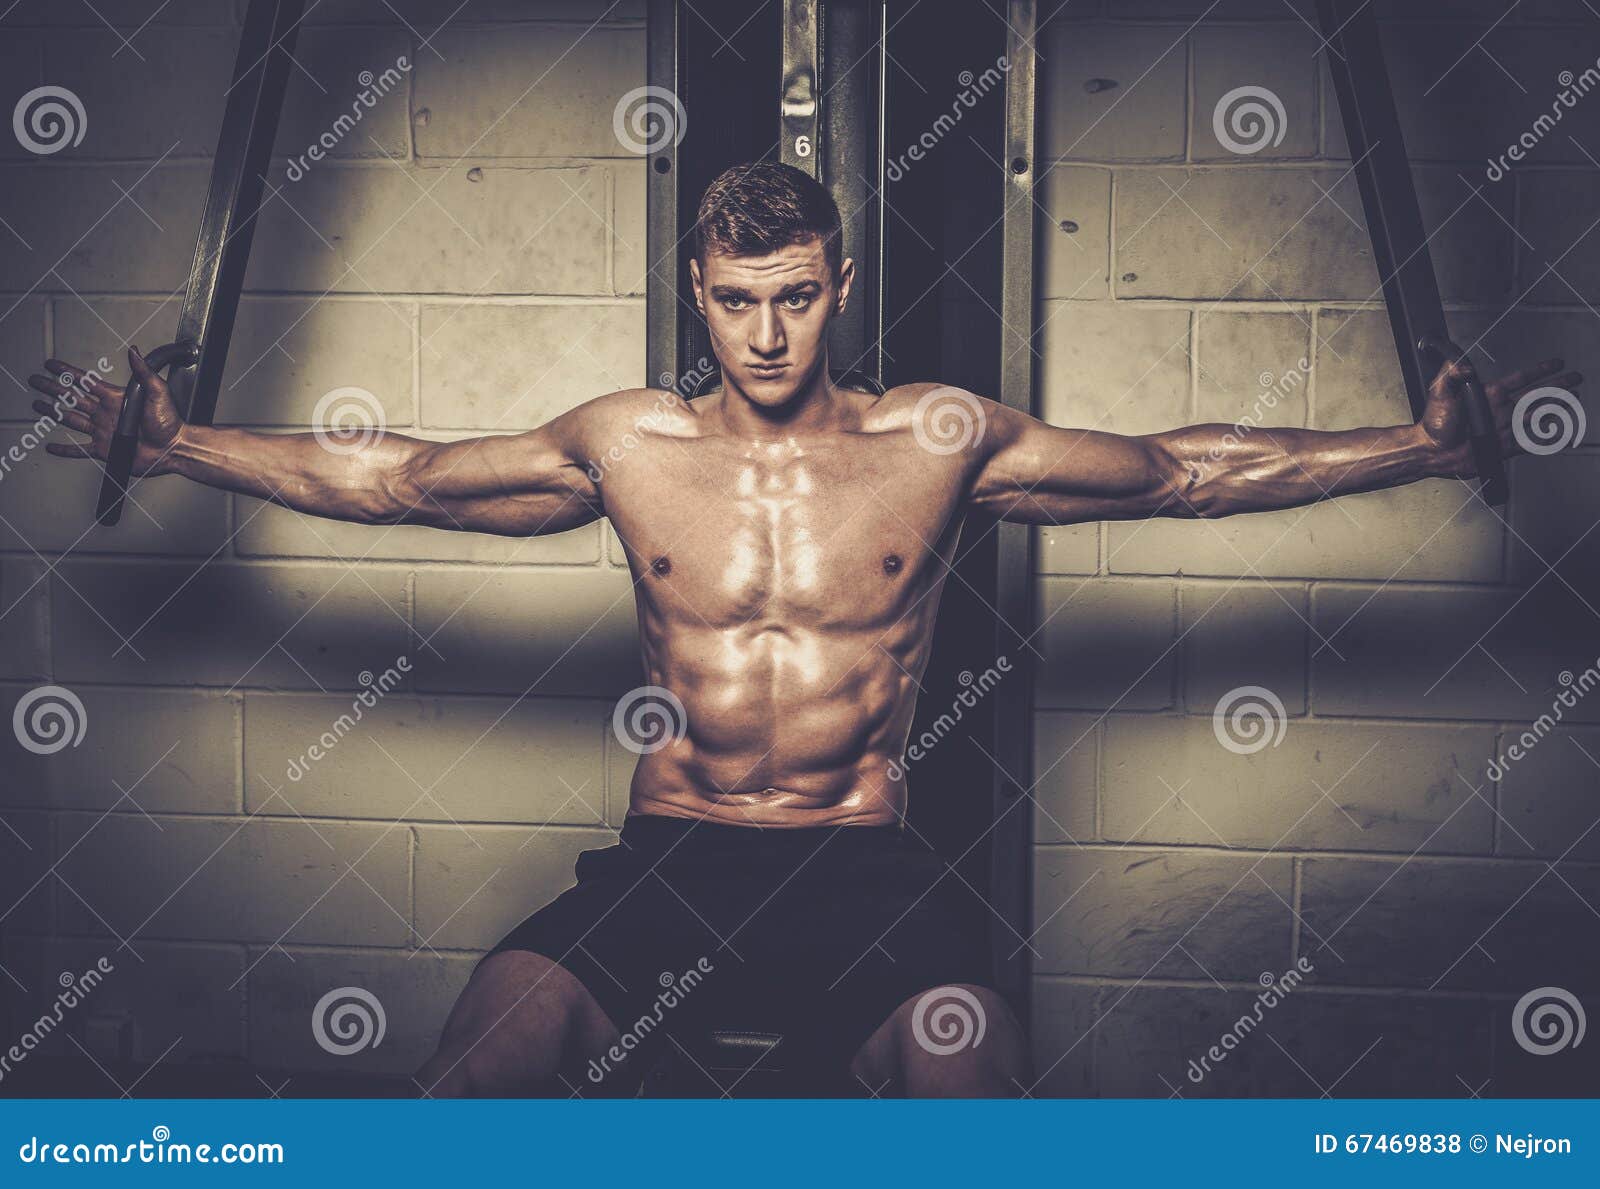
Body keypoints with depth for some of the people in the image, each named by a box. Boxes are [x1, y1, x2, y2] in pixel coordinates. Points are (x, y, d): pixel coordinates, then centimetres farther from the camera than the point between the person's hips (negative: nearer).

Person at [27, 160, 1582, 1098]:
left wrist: (1427, 446, 4)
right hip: (666, 856, 1)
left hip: (864, 862, -1)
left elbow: (1188, 471, 8)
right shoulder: (627, 443, 7)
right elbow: (384, 478, 14)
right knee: (477, 1074, -26)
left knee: (975, 1089, -31)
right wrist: (168, 444, 10)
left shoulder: (936, 441, 4)